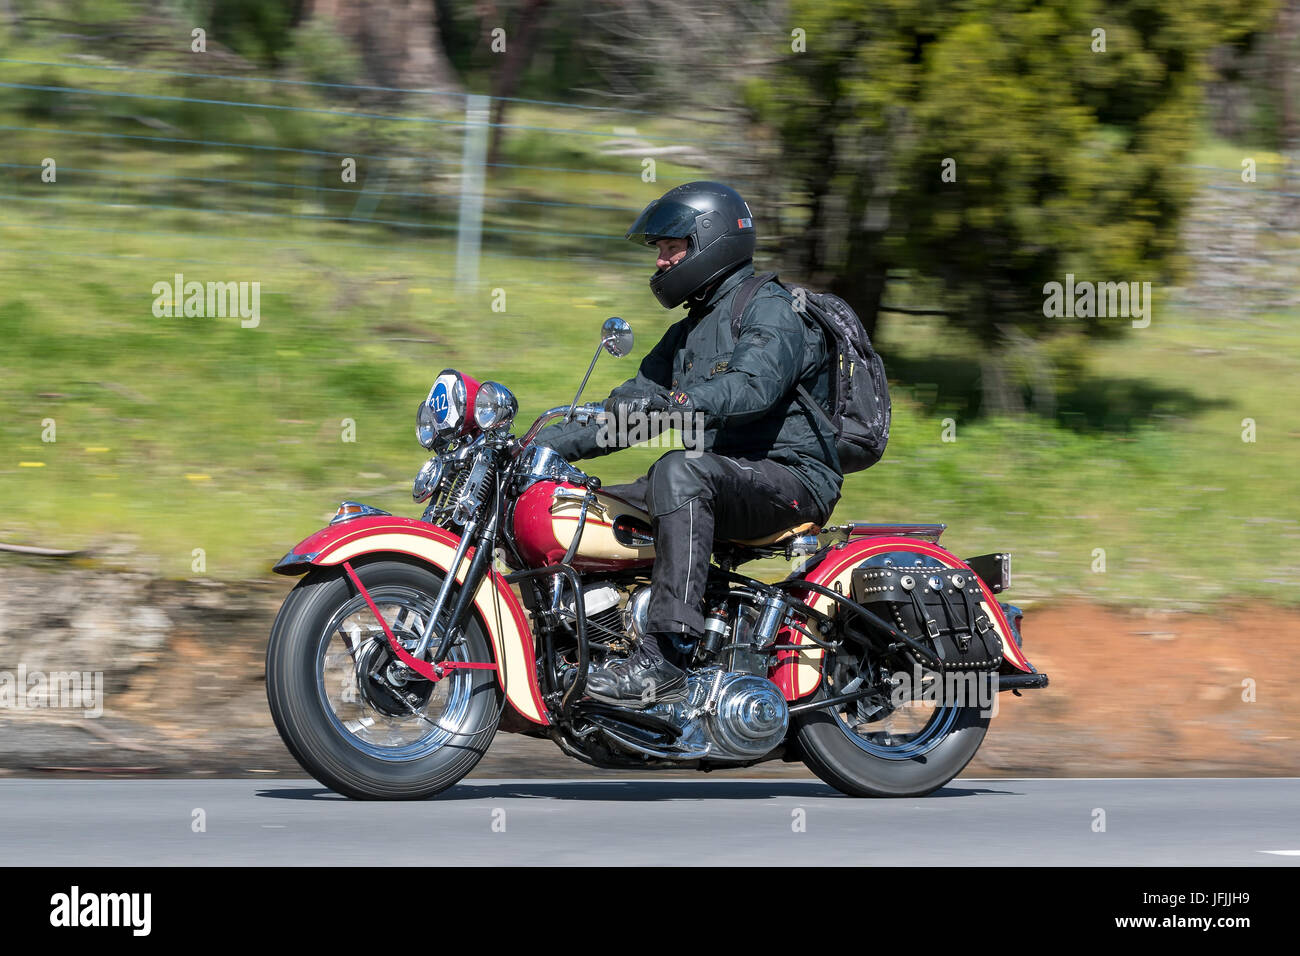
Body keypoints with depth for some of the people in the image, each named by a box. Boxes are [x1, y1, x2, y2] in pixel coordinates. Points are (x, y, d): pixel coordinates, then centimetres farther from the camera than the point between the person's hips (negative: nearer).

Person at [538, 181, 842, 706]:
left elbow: (754, 383, -28)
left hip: (794, 479, -10)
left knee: (680, 471, -37)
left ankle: (662, 659, -46)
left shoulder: (770, 309, -7)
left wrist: (678, 404, -44)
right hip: (719, 479, 10)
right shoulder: (688, 332, 23)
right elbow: (625, 412, 21)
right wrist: (540, 445, 9)